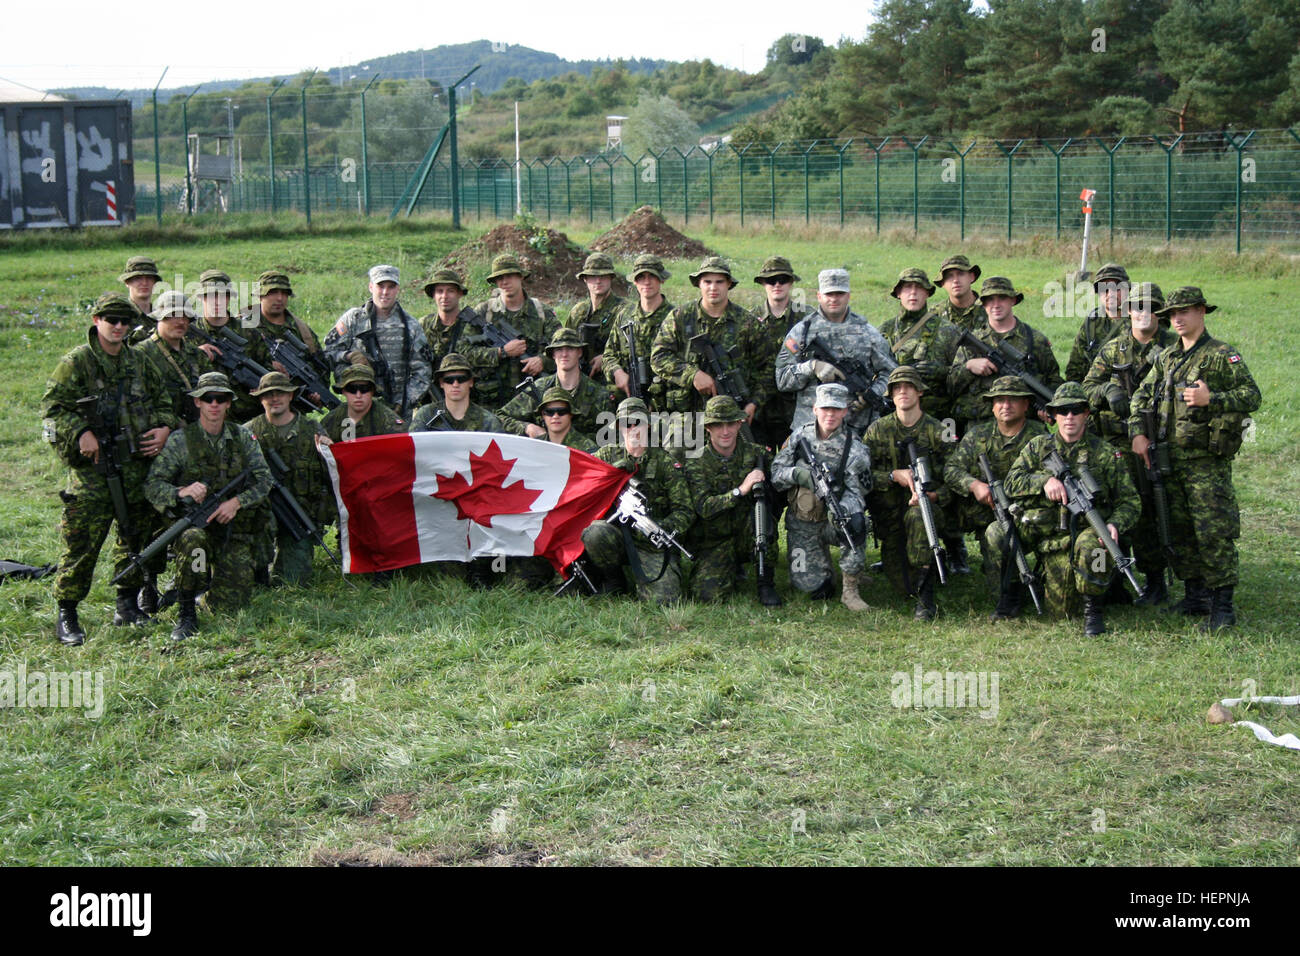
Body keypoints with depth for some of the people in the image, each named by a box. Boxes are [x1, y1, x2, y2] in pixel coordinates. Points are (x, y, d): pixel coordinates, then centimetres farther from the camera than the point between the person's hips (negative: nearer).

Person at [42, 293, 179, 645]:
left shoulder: (139, 362, 12)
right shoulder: (76, 362, -4)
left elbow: (162, 399, 21)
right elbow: (52, 405, -6)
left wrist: (165, 427, 2)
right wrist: (80, 433, -19)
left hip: (136, 466, 6)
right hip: (92, 467, -5)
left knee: (136, 537, 13)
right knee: (82, 543, -7)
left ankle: (128, 606, 26)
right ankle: (66, 615, 3)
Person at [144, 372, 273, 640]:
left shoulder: (243, 437, 6)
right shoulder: (180, 440, -2)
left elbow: (264, 480, 4)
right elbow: (152, 485, -5)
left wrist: (237, 501, -15)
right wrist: (182, 492, -26)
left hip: (235, 530, 2)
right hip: (193, 523, -2)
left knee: (228, 605, -10)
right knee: (192, 539, -40)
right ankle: (185, 612, -19)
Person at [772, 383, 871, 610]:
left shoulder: (855, 450, -9)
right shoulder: (800, 436, 0)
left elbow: (855, 492, -16)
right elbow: (775, 474, 1)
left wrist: (842, 510, -39)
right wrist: (798, 474, -21)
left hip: (832, 520, -2)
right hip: (802, 525, 2)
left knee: (854, 522, -37)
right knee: (810, 585, -11)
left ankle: (850, 589, -19)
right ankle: (825, 573, 28)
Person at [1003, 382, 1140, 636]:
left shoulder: (1104, 454, 4)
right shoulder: (1038, 447, 10)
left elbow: (1129, 500, 5)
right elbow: (1011, 482, 2)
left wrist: (1115, 524, -17)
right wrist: (1045, 480, -16)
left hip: (1088, 531, -3)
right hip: (1052, 539, 3)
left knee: (1089, 546, -38)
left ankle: (1093, 609, -15)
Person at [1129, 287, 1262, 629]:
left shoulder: (1222, 356, -5)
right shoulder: (1166, 358, 14)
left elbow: (1252, 395, -12)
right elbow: (1142, 396, 18)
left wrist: (1212, 399, -24)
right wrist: (1138, 432, 4)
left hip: (1208, 460, -6)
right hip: (1171, 459, 7)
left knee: (1214, 533, -9)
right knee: (1179, 532, 10)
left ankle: (1222, 604, -2)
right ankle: (1195, 596, 21)